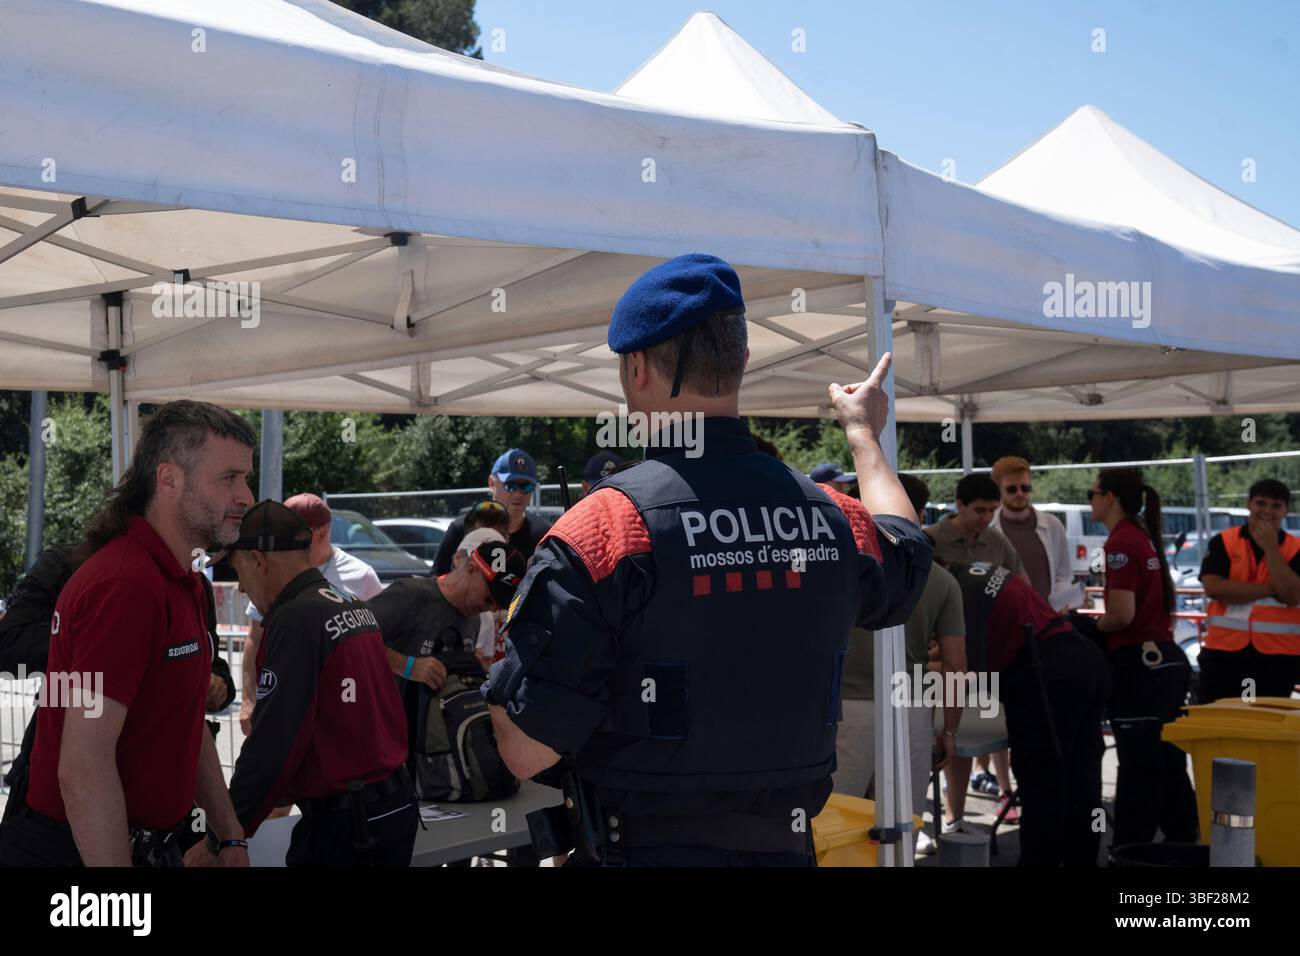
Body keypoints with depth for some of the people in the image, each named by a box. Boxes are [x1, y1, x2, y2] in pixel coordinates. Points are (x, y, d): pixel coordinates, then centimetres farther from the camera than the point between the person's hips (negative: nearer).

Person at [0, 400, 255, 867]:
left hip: (152, 843, 10)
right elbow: (82, 768, -28)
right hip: (80, 851, -10)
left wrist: (230, 835, 15)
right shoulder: (125, 585, -23)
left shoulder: (182, 583, 11)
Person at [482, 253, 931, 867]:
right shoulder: (831, 518, -4)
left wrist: (506, 659, 1)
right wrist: (864, 434, 37)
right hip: (786, 847, 5)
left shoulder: (603, 526, -21)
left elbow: (527, 751, -20)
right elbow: (909, 554, 22)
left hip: (640, 847, -4)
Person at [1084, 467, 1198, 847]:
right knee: (1168, 763, 16)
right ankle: (1185, 844, 25)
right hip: (1166, 659, 9)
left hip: (1138, 666, -9)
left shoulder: (1120, 543, -15)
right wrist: (1101, 624, 12)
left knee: (1138, 768, -2)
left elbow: (1122, 614, -21)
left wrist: (1093, 625, -3)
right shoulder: (1144, 537, 13)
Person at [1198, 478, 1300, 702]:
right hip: (1224, 653, 0)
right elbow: (1213, 588, -12)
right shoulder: (1223, 542, 2)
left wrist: (1270, 548, -13)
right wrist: (1271, 589, -12)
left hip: (1278, 657, 0)